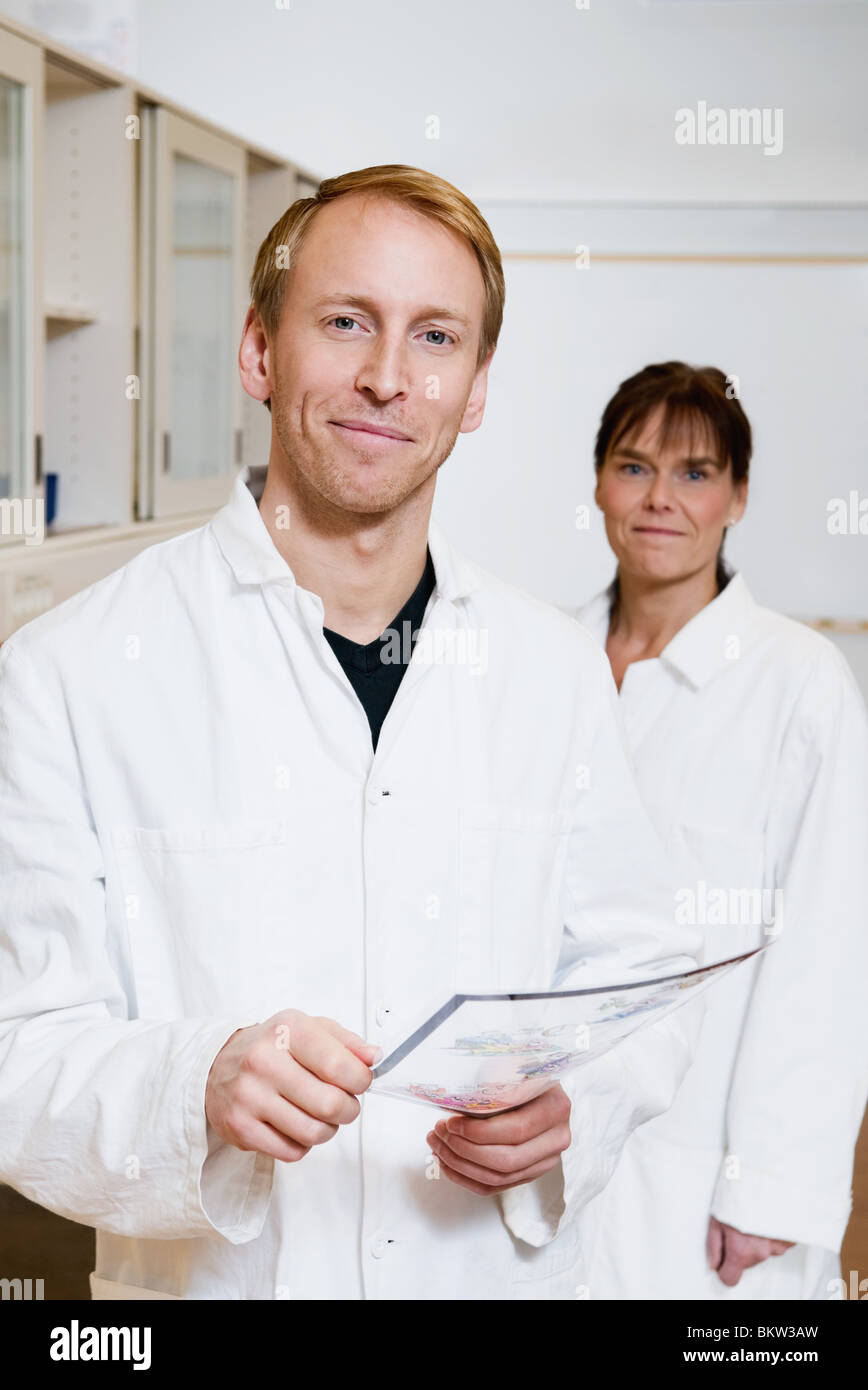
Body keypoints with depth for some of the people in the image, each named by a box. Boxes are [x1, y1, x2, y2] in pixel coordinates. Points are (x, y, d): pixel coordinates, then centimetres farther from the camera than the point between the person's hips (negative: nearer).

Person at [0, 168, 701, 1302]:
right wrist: (197, 1091, -31)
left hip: (503, 1272, 3)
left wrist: (570, 1110, -14)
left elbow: (641, 971, 5)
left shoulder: (559, 674, -1)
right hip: (207, 1285, -2)